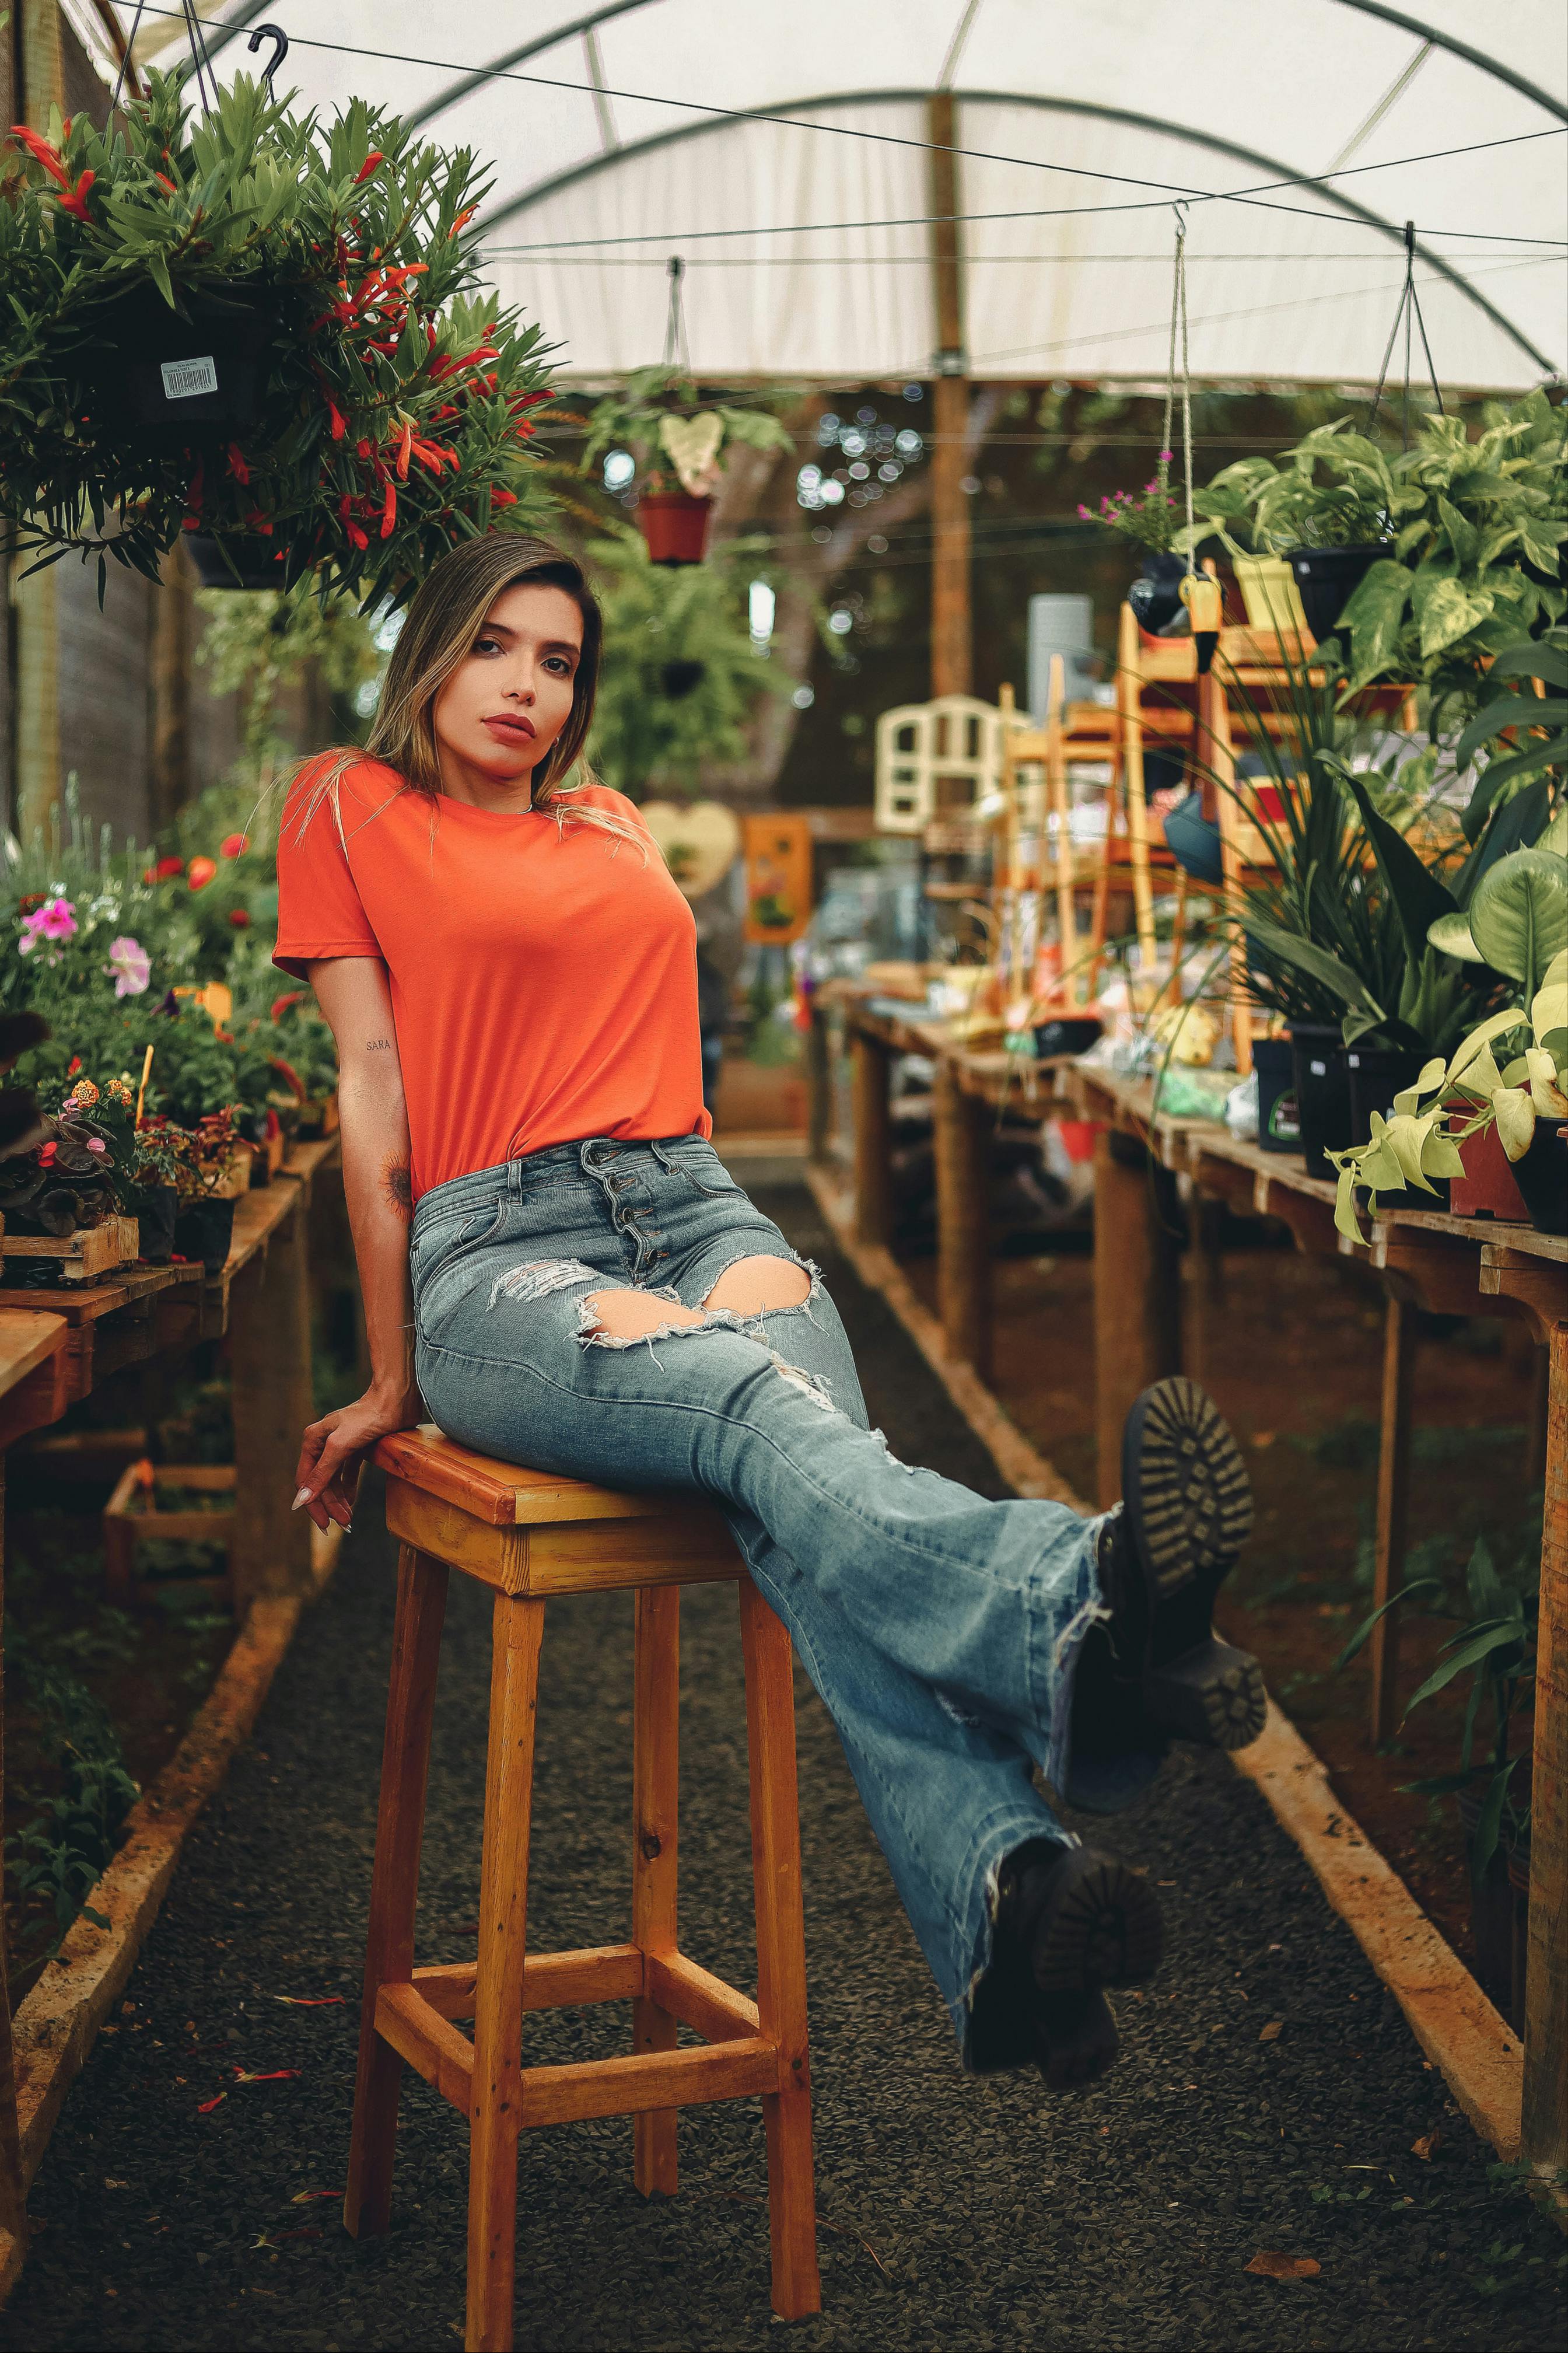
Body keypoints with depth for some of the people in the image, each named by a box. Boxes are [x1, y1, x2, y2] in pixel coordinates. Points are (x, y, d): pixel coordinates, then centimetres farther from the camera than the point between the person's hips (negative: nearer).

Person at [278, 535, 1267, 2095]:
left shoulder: (616, 832, 27)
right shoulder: (352, 810, 13)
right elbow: (372, 1095, 7)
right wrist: (393, 1383, 6)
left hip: (694, 1208, 4)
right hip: (499, 1255, -4)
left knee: (814, 1511, -29)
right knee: (770, 1414, -38)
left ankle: (1000, 1908, -55)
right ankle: (1077, 1607, -69)